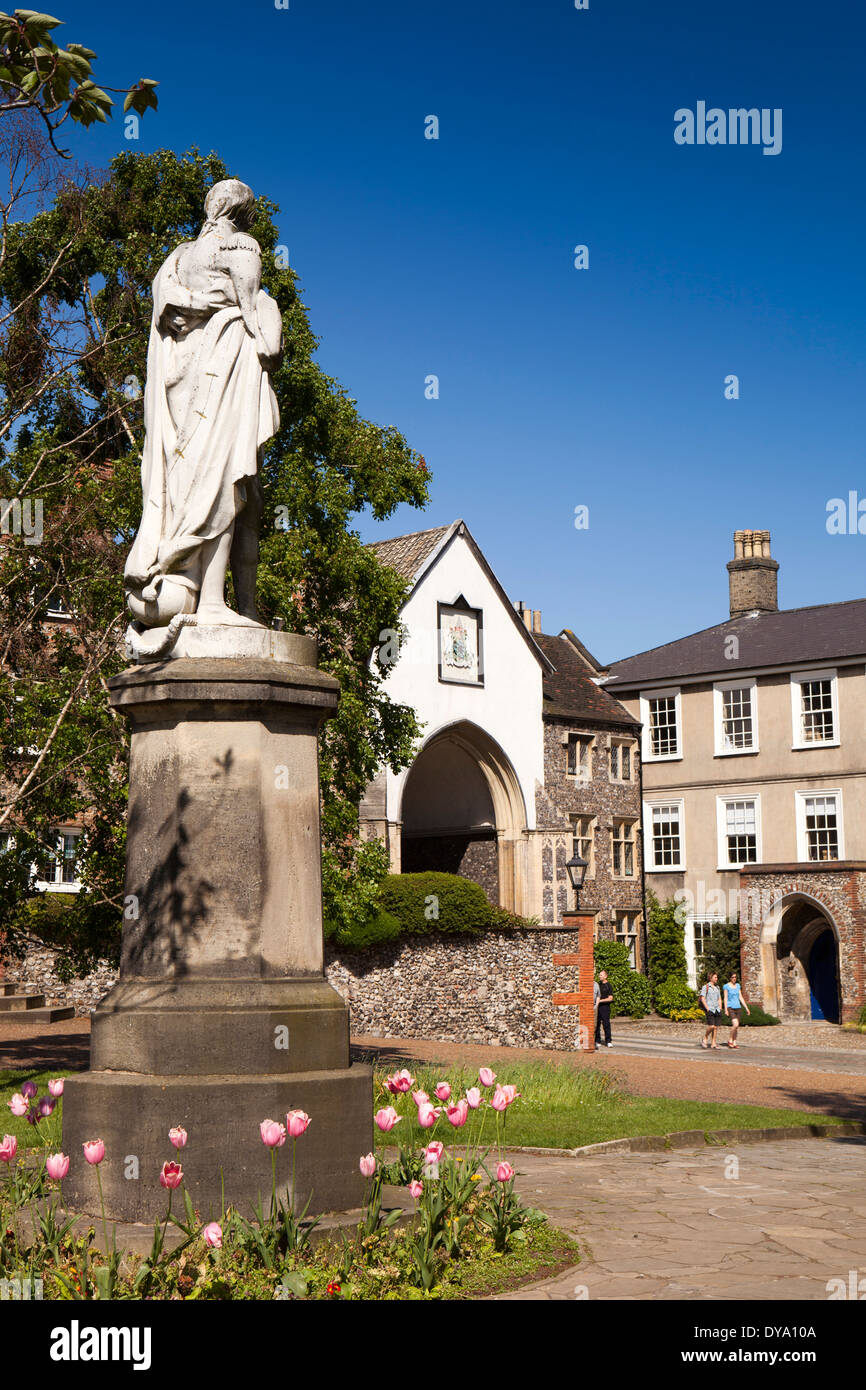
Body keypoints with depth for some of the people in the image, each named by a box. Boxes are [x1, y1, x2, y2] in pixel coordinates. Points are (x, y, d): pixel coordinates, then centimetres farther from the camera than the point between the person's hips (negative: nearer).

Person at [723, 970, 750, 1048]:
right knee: (735, 1024, -20)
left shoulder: (738, 985, 12)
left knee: (737, 1026, 4)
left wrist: (746, 1008, 8)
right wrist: (726, 1010, -13)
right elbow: (725, 998, -6)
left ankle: (734, 1042, 12)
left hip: (737, 1008, 6)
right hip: (730, 1007, -6)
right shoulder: (726, 986, -3)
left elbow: (741, 997, 13)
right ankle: (730, 1040, -3)